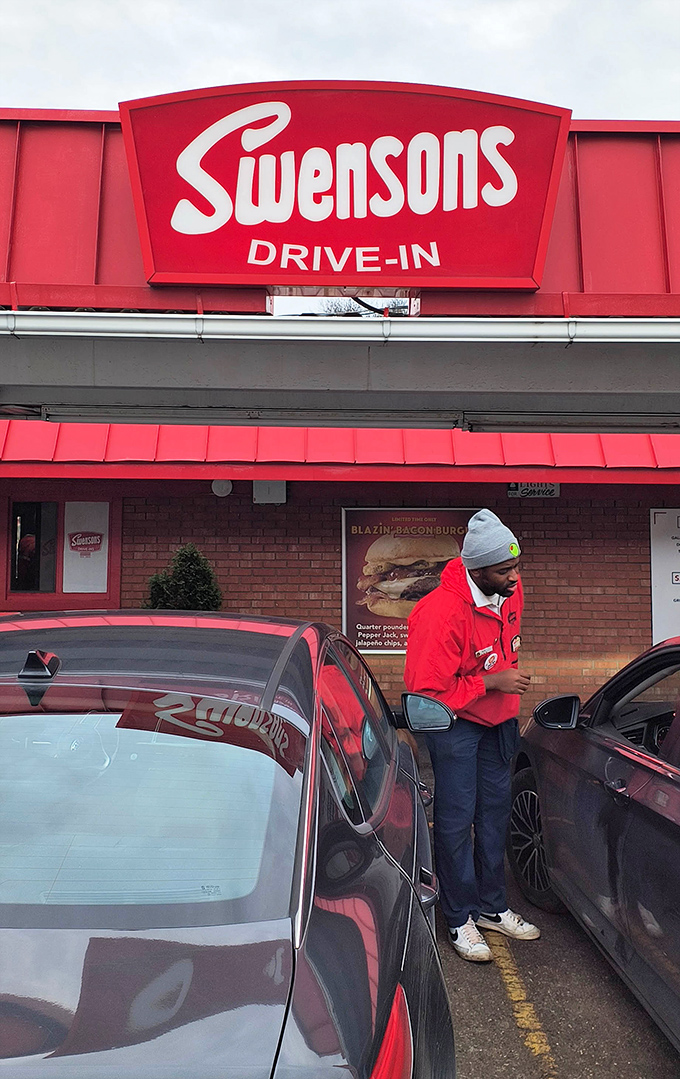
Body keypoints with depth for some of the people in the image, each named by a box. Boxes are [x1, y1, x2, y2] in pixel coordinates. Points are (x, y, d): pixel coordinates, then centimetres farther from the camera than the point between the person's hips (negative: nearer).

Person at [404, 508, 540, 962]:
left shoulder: (511, 593, -5)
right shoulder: (442, 613, -31)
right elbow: (425, 688, -27)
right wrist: (491, 682, -25)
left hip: (497, 720, 8)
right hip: (453, 721, -7)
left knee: (496, 812, 14)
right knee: (457, 819, -2)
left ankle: (493, 907, 30)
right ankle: (460, 920, 14)